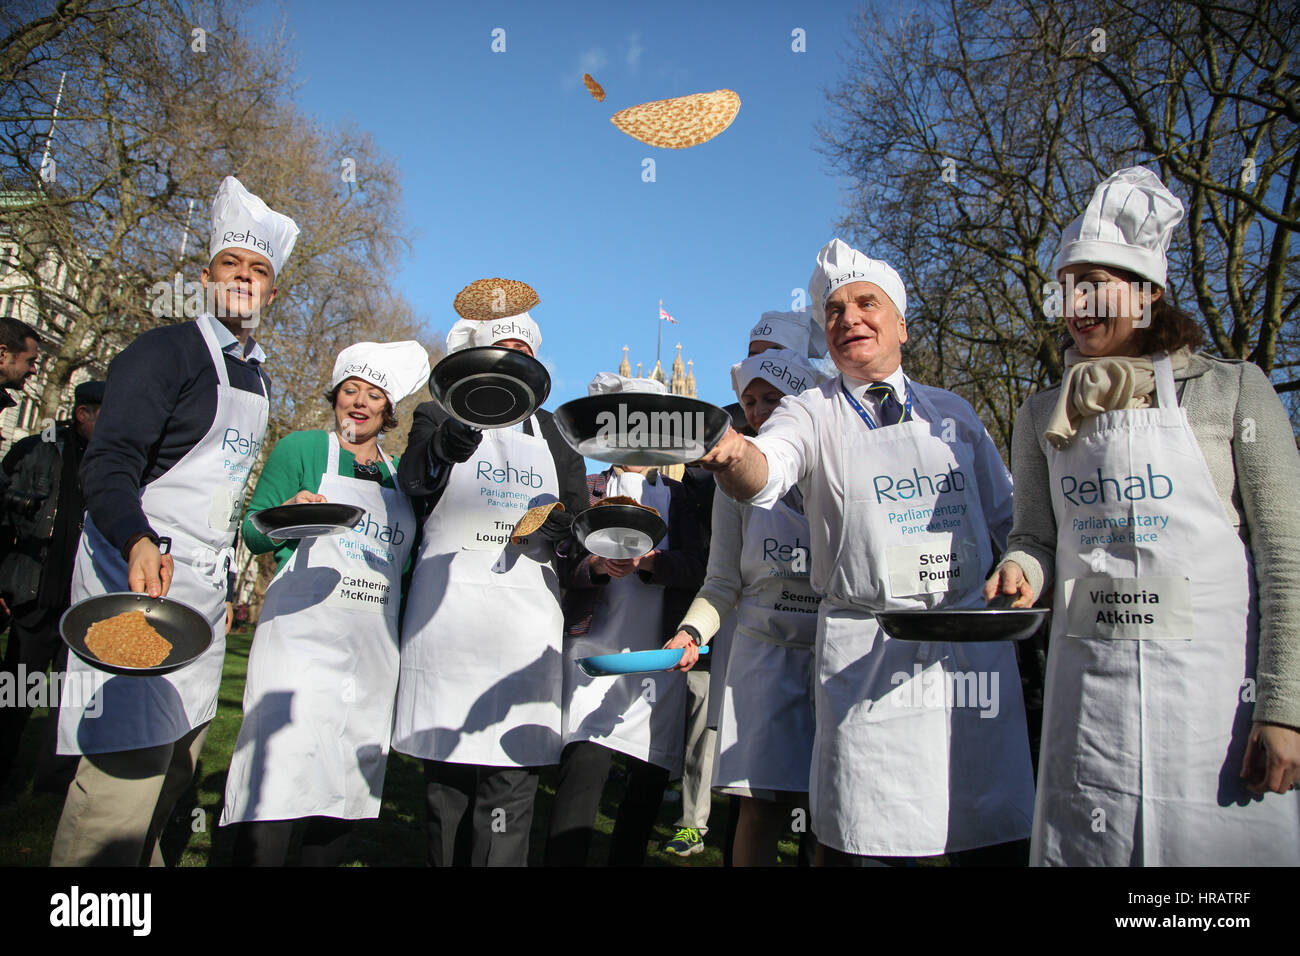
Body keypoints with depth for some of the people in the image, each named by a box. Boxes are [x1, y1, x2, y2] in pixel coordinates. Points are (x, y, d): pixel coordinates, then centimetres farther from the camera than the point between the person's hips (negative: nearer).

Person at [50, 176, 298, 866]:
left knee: (174, 767, 14)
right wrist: (138, 542, -37)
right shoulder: (166, 350, -7)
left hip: (202, 591, 8)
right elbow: (108, 464, -19)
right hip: (139, 575, -8)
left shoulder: (255, 379, 17)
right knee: (126, 775, -10)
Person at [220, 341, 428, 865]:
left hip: (374, 646, 5)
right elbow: (253, 534, 3)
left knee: (343, 783, 8)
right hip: (303, 631, -4)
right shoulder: (301, 448, 5)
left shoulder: (399, 474, 17)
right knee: (278, 779, -11)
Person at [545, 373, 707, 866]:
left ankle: (625, 860, 24)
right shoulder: (586, 489, 9)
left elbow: (695, 568, -1)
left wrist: (648, 561, -20)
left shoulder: (679, 497, 13)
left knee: (650, 778, 6)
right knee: (585, 762, -16)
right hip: (596, 646, -2)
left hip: (661, 655, 2)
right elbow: (559, 565, 3)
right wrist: (596, 566, -18)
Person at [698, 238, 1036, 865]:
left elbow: (1008, 516, 19)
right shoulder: (811, 415, 3)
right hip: (869, 655, -3)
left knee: (998, 840, 9)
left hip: (975, 643, 3)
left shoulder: (953, 413, 14)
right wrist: (734, 458, -41)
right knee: (868, 842, -2)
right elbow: (765, 476, -19)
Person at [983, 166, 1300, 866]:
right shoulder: (1042, 417, 10)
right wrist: (1022, 569, -10)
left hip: (1217, 678, -3)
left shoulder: (1232, 390, -1)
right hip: (1089, 682, 3)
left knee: (1227, 845, 3)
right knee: (1082, 850, 9)